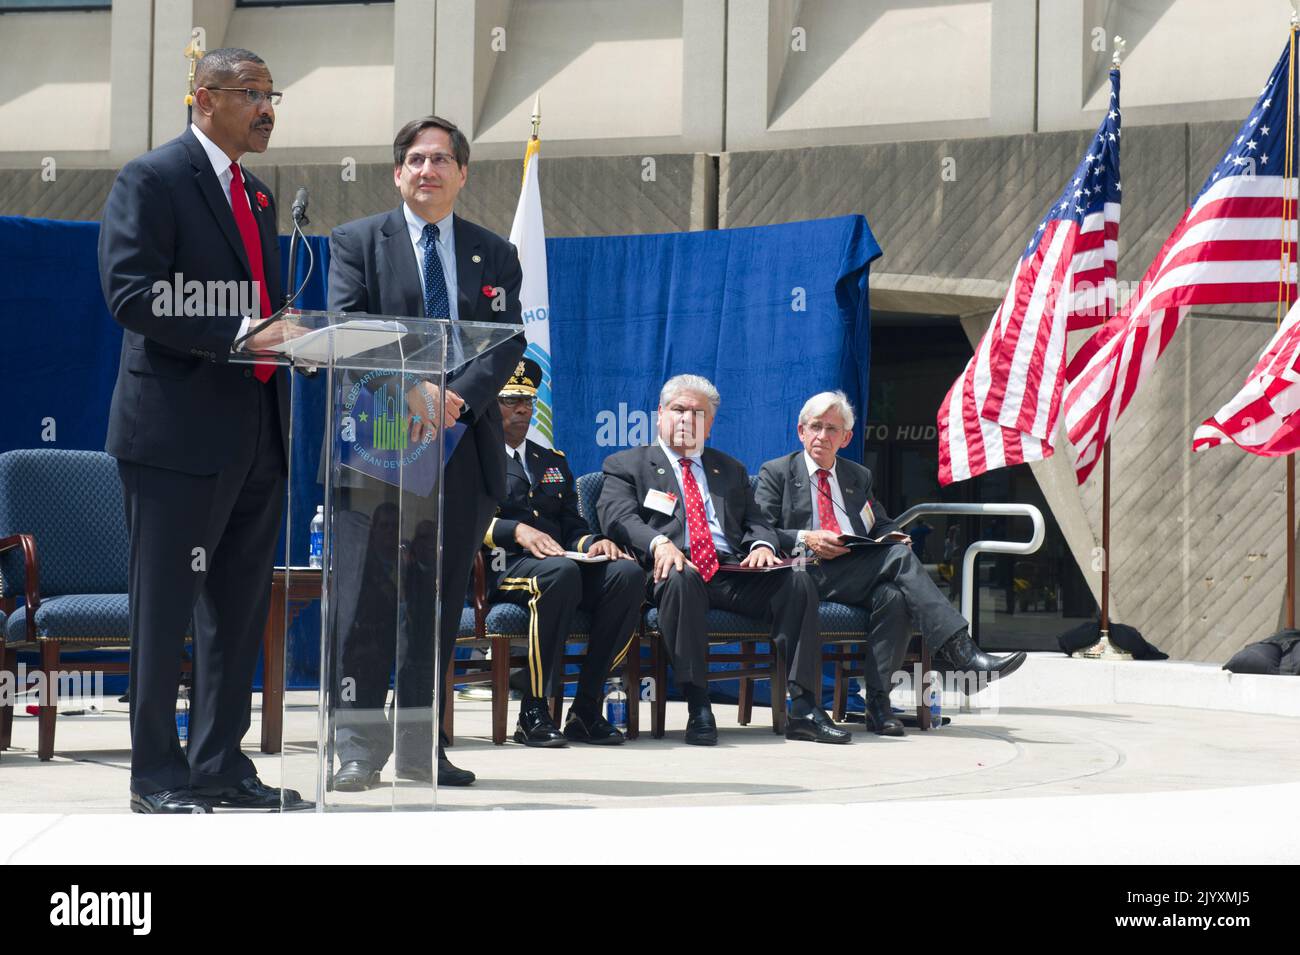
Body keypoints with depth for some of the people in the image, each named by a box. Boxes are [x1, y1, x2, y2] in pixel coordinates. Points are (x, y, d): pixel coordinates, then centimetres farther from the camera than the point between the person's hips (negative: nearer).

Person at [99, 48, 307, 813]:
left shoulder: (259, 196, 19)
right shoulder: (152, 181, -6)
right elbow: (131, 292, -18)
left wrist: (288, 334, 5)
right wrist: (243, 336, -24)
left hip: (257, 437, 8)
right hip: (179, 431, -8)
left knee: (241, 610, 10)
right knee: (165, 608, -2)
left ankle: (221, 764, 18)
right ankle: (158, 776, 3)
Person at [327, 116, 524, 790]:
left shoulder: (495, 255, 15)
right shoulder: (358, 242, 7)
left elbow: (508, 340, 5)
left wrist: (457, 399, -13)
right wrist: (412, 390, -18)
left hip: (464, 446, 3)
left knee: (439, 602, 5)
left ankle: (420, 746, 10)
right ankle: (358, 746, -3)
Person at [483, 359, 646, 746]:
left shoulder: (553, 461, 29)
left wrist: (593, 542, -2)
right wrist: (516, 531, -20)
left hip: (561, 560, 6)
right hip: (501, 567, -6)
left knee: (628, 572, -25)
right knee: (560, 572, -39)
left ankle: (586, 709, -23)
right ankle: (534, 710, -34)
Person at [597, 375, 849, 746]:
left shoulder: (731, 469, 30)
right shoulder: (627, 465, 16)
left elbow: (756, 521, 21)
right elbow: (617, 517, -2)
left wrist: (762, 544, -5)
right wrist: (658, 542, -23)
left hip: (732, 572, 4)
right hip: (676, 569, -4)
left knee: (798, 580, -24)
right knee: (682, 576, -40)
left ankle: (804, 709, -27)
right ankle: (698, 709, -38)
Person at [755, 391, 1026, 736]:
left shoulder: (860, 477, 27)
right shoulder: (776, 473, 12)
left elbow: (881, 525, 25)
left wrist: (893, 536, 0)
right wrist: (805, 539, -16)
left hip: (860, 573, 5)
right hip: (809, 575, -5)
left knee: (894, 595, -32)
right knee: (898, 556, -28)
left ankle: (878, 701, -32)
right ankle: (960, 650, -35)